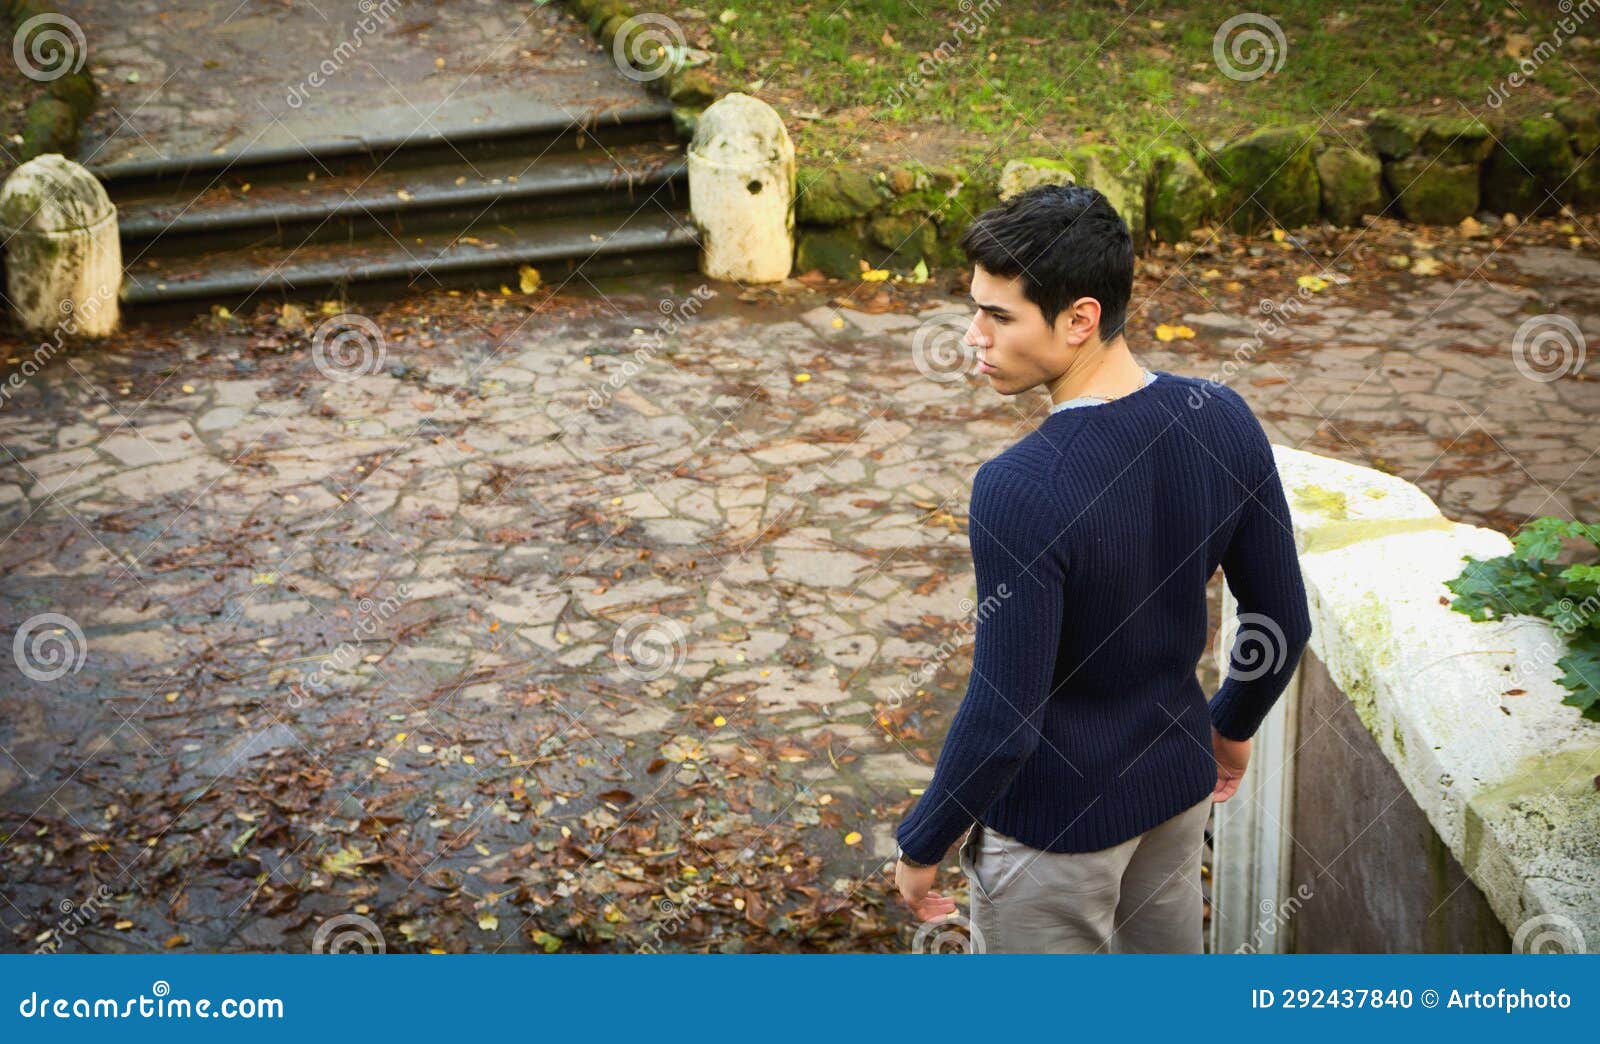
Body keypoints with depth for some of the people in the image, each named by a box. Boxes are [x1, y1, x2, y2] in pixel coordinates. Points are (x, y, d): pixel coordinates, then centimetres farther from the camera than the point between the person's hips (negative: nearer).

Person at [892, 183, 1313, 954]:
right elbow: (1285, 624, -1)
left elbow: (1003, 717, -26)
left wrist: (921, 844, -10)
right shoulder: (1223, 421, -12)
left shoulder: (1021, 490, -32)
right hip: (1177, 778, 6)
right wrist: (1232, 727, 17)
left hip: (1055, 817, -6)